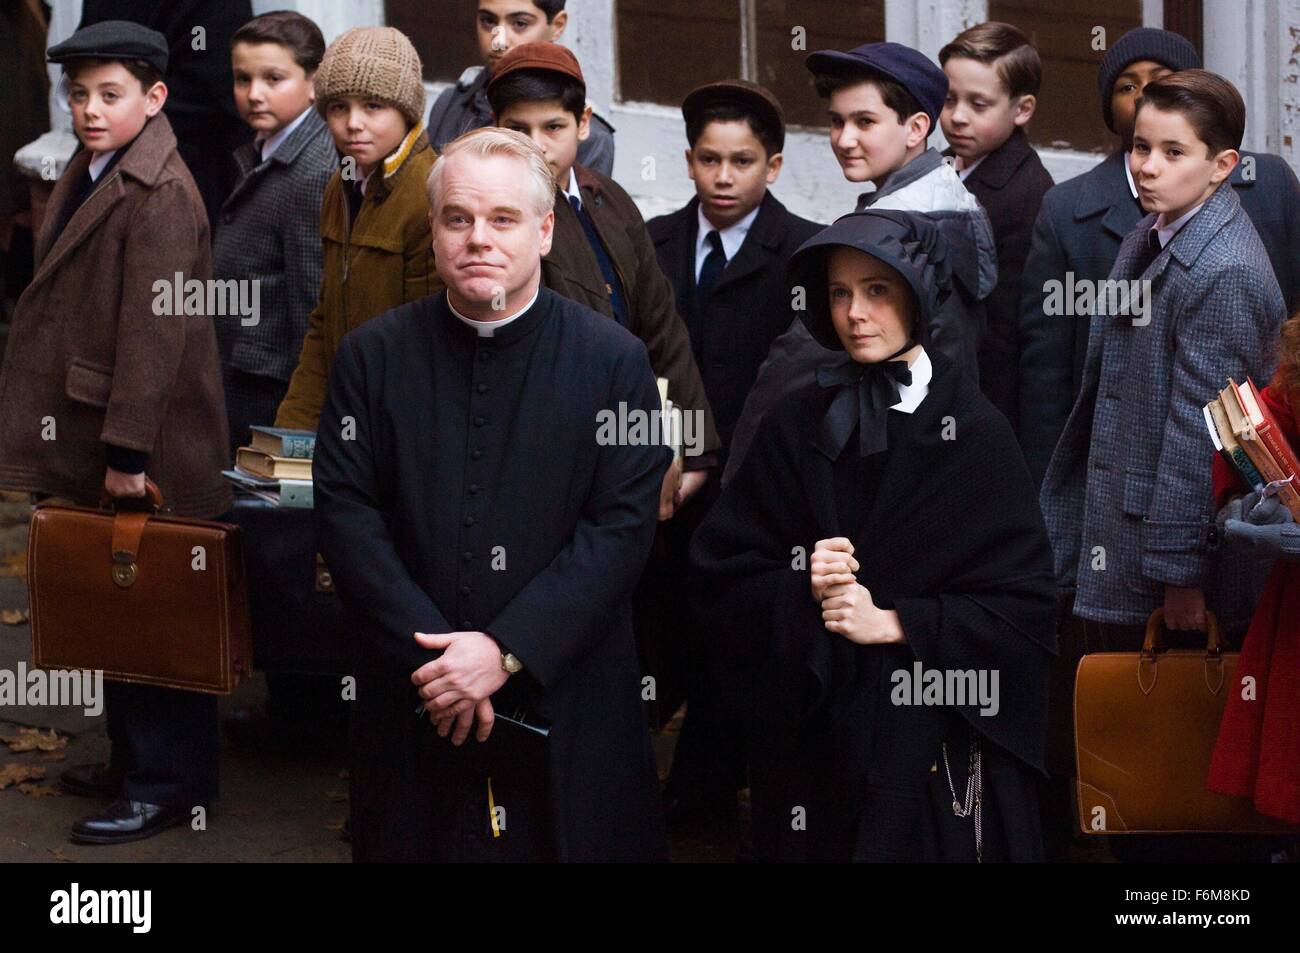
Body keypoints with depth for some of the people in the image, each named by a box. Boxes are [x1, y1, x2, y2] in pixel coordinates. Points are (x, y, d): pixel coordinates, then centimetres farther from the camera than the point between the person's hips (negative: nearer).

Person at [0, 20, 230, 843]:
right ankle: (133, 763, 30)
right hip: (94, 436, 9)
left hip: (149, 445, -9)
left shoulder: (159, 193, -18)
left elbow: (154, 330, -21)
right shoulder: (89, 173, 10)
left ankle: (168, 785, 10)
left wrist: (127, 453, -20)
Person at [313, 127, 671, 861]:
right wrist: (431, 652, -13)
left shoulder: (614, 360, -2)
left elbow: (624, 525, -8)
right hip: (411, 711, 1)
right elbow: (346, 512, -2)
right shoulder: (373, 355, 4)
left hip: (570, 709, -1)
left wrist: (505, 651, -16)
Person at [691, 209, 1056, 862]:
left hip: (937, 733, -3)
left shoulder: (974, 432, -5)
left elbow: (1023, 605, -9)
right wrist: (800, 588, -14)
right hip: (811, 737, 3)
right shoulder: (795, 427, 4)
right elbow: (725, 571, 5)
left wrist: (892, 623, -15)